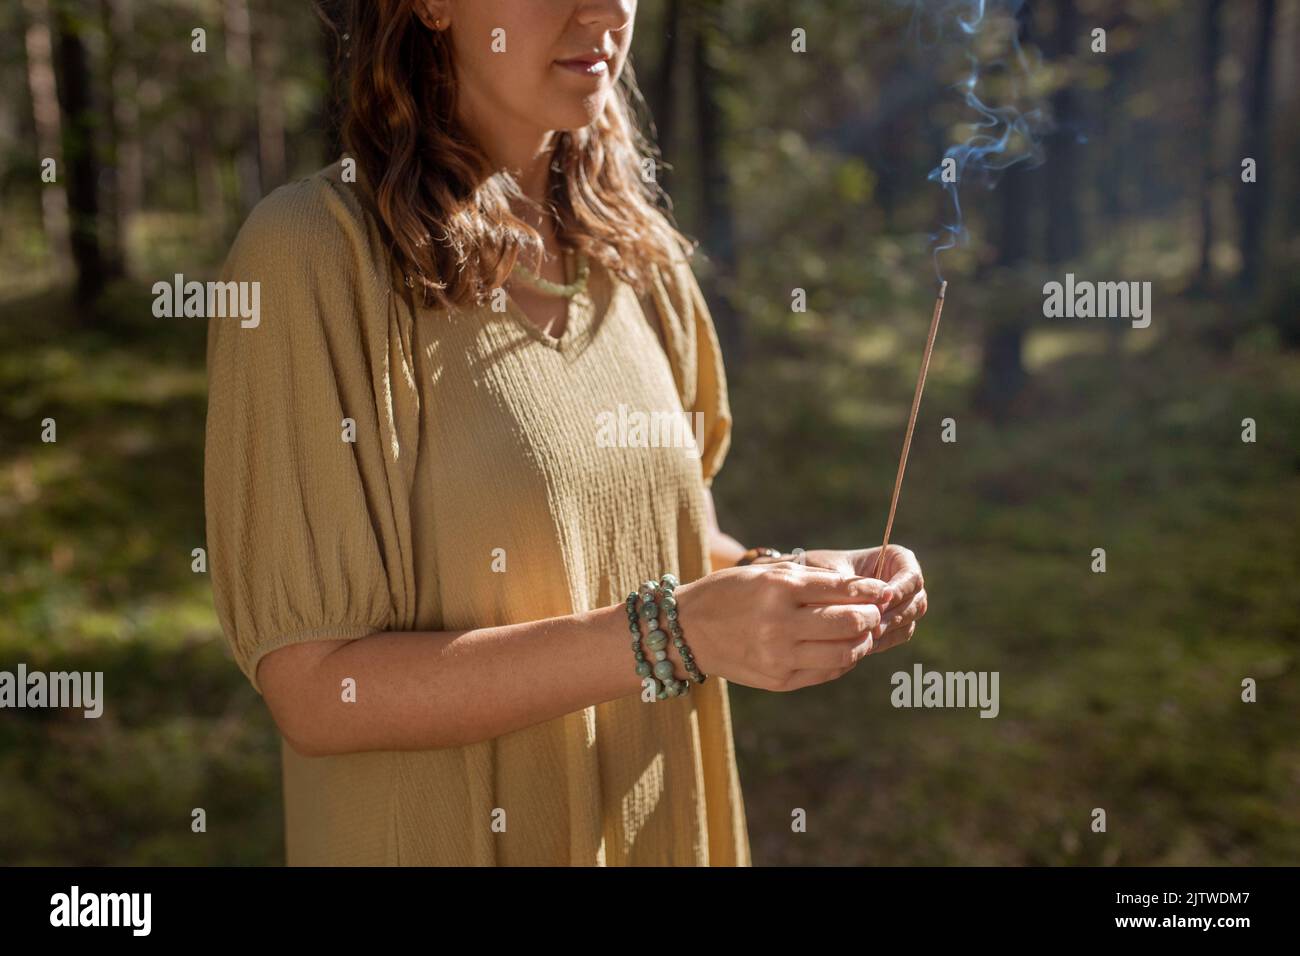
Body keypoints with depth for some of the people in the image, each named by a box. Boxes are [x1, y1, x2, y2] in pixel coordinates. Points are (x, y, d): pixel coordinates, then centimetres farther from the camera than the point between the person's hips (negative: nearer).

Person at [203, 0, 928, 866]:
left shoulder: (642, 259, -1)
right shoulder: (315, 251, -18)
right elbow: (315, 688, -21)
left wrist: (779, 579, -9)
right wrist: (672, 634, -27)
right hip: (447, 832, -5)